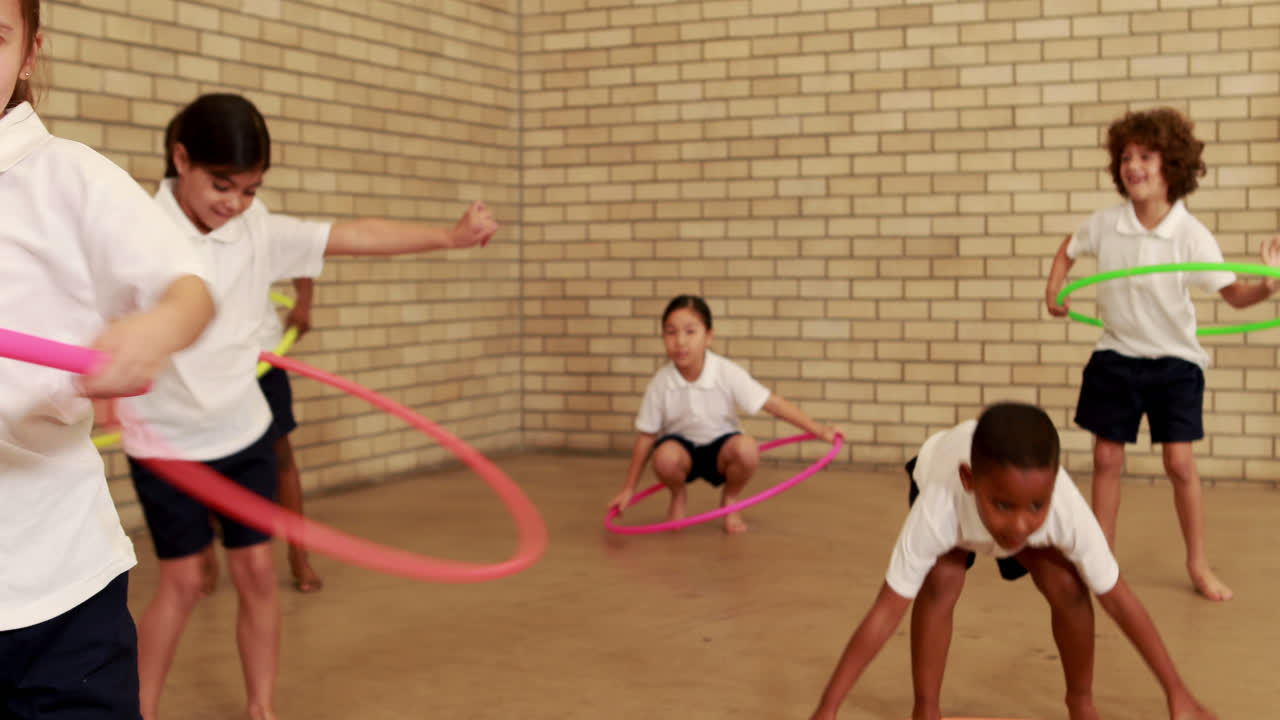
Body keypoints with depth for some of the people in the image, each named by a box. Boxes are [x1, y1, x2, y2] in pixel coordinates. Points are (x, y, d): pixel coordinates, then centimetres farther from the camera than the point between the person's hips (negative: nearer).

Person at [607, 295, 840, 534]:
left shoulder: (727, 373, -19)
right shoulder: (661, 382, -16)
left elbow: (772, 403, -15)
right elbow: (646, 436, -6)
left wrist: (818, 430, -19)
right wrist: (628, 489, -3)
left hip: (720, 447, 0)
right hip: (680, 444, 0)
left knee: (747, 449, -33)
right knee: (665, 457, -35)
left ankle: (729, 499, 1)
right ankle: (677, 496, 3)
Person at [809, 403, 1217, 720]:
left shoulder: (1068, 511, -42)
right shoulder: (938, 509, -47)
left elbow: (1118, 600, -29)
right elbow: (887, 611, -42)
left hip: (1013, 483, 1)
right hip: (935, 471, -1)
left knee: (1068, 587, -16)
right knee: (940, 581, -24)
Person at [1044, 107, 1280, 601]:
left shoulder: (1191, 235, -15)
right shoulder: (1104, 224, -6)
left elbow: (1233, 293, -19)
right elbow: (1068, 250, 15)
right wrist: (1054, 292, 2)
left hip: (1173, 360, -3)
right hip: (1115, 357, 3)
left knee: (1179, 463, -2)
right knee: (1106, 459, 7)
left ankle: (1198, 565, 15)